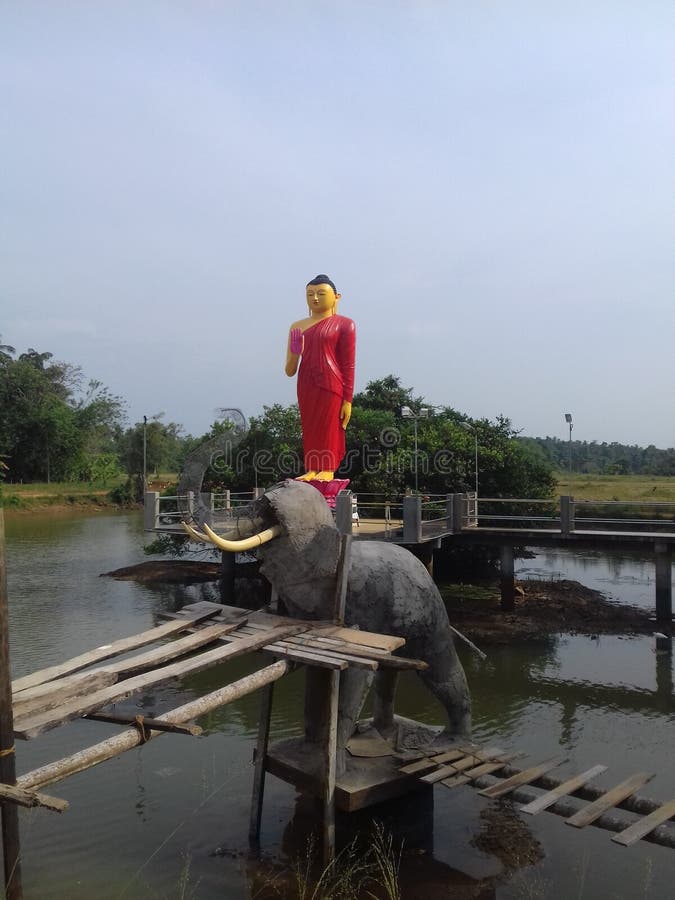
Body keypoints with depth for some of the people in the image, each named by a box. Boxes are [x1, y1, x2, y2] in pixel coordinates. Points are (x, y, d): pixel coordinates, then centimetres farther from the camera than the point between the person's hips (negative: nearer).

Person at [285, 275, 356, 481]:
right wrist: (295, 352, -7)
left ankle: (328, 470, 1)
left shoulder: (344, 324, 3)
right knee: (309, 430, 4)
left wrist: (348, 399, -8)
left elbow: (348, 365, -2)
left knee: (329, 428, -5)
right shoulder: (298, 327, 13)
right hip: (306, 387, 4)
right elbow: (290, 371, 14)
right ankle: (312, 470, 9)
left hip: (332, 386, -4)